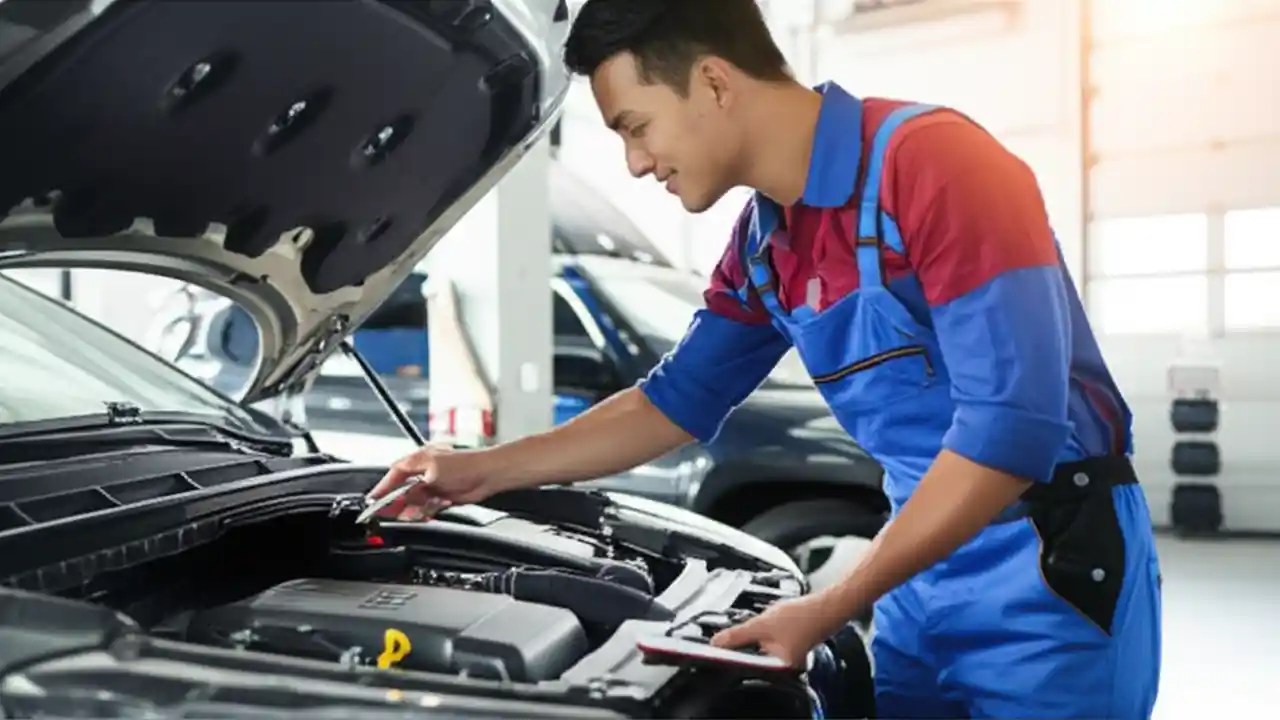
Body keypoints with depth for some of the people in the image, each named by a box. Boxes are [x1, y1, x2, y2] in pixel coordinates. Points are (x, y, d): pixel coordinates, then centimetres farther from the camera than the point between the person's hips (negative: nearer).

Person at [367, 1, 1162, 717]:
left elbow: (1011, 427, -25)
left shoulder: (936, 164, -20)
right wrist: (485, 470, 13)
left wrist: (826, 610, -22)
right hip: (927, 566, 7)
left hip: (1050, 568, -7)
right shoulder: (761, 243, 6)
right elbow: (676, 403, 16)